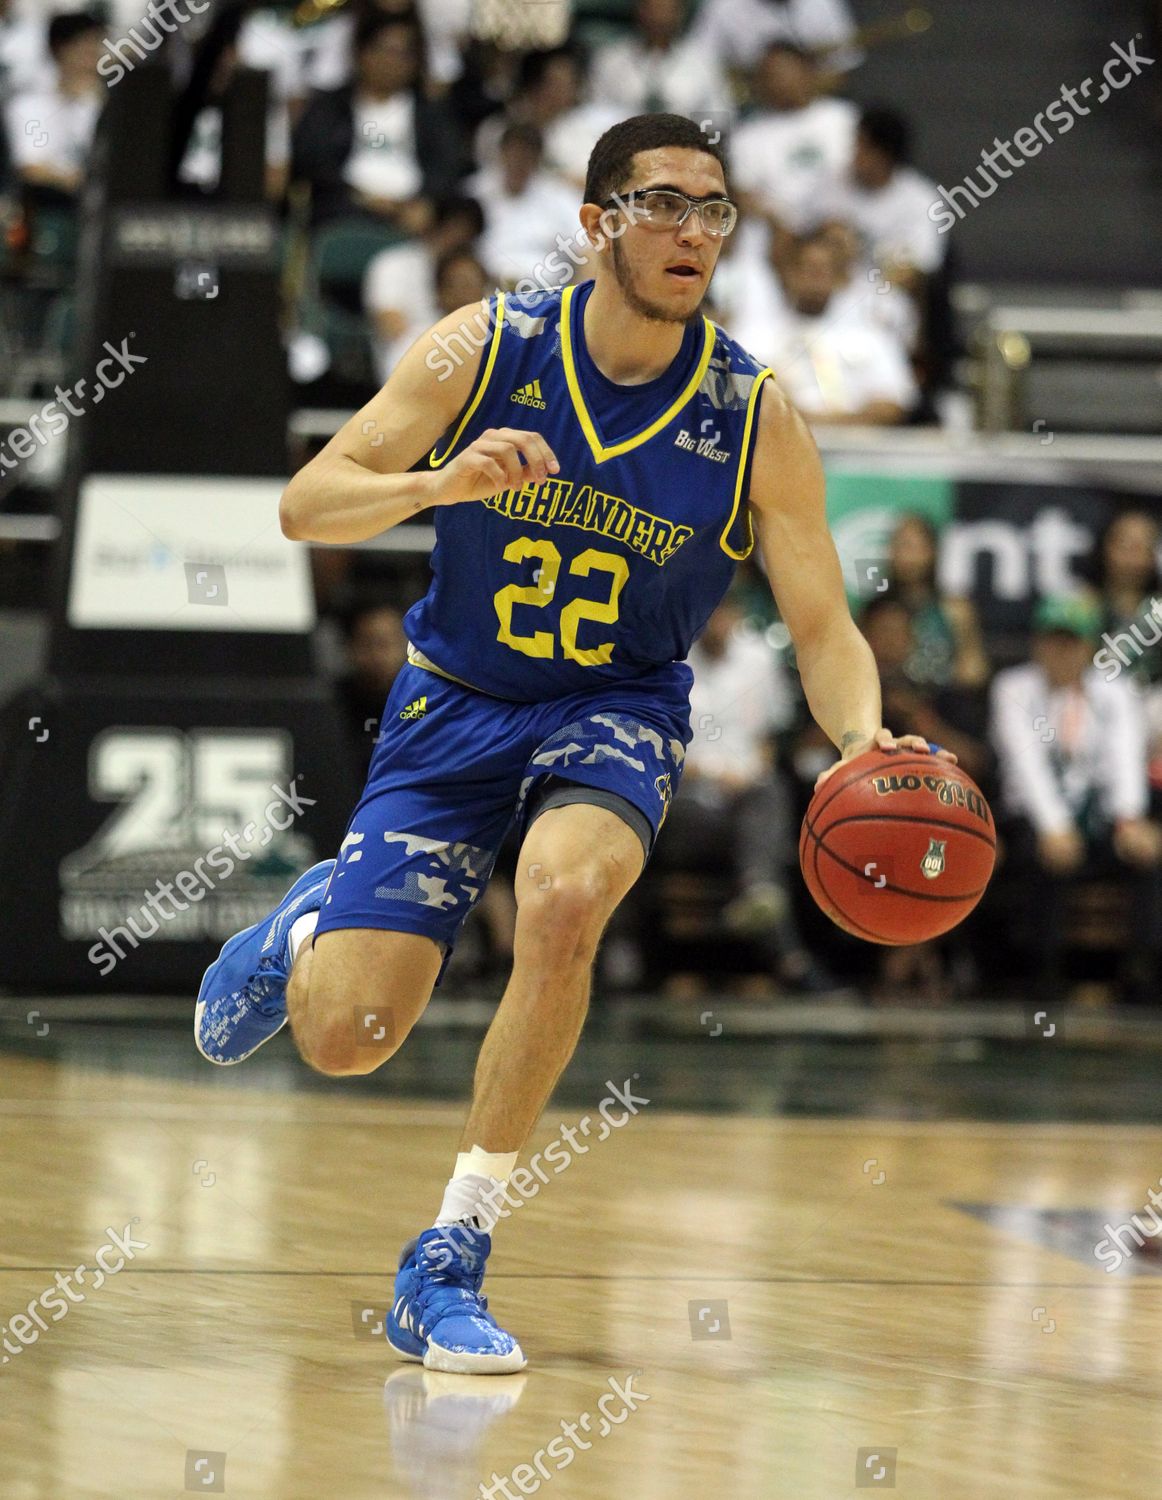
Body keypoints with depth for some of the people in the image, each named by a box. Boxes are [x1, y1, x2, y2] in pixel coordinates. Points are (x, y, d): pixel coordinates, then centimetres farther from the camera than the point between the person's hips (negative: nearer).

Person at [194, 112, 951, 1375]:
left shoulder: (755, 417, -13)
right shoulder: (484, 350, -14)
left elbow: (822, 628, -10)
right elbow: (304, 506, -15)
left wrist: (864, 739, -32)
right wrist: (441, 483, -36)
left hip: (616, 713, 0)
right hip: (454, 702, 0)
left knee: (564, 899, -34)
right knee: (341, 1039, -7)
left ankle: (450, 1264, -22)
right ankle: (310, 926, 34)